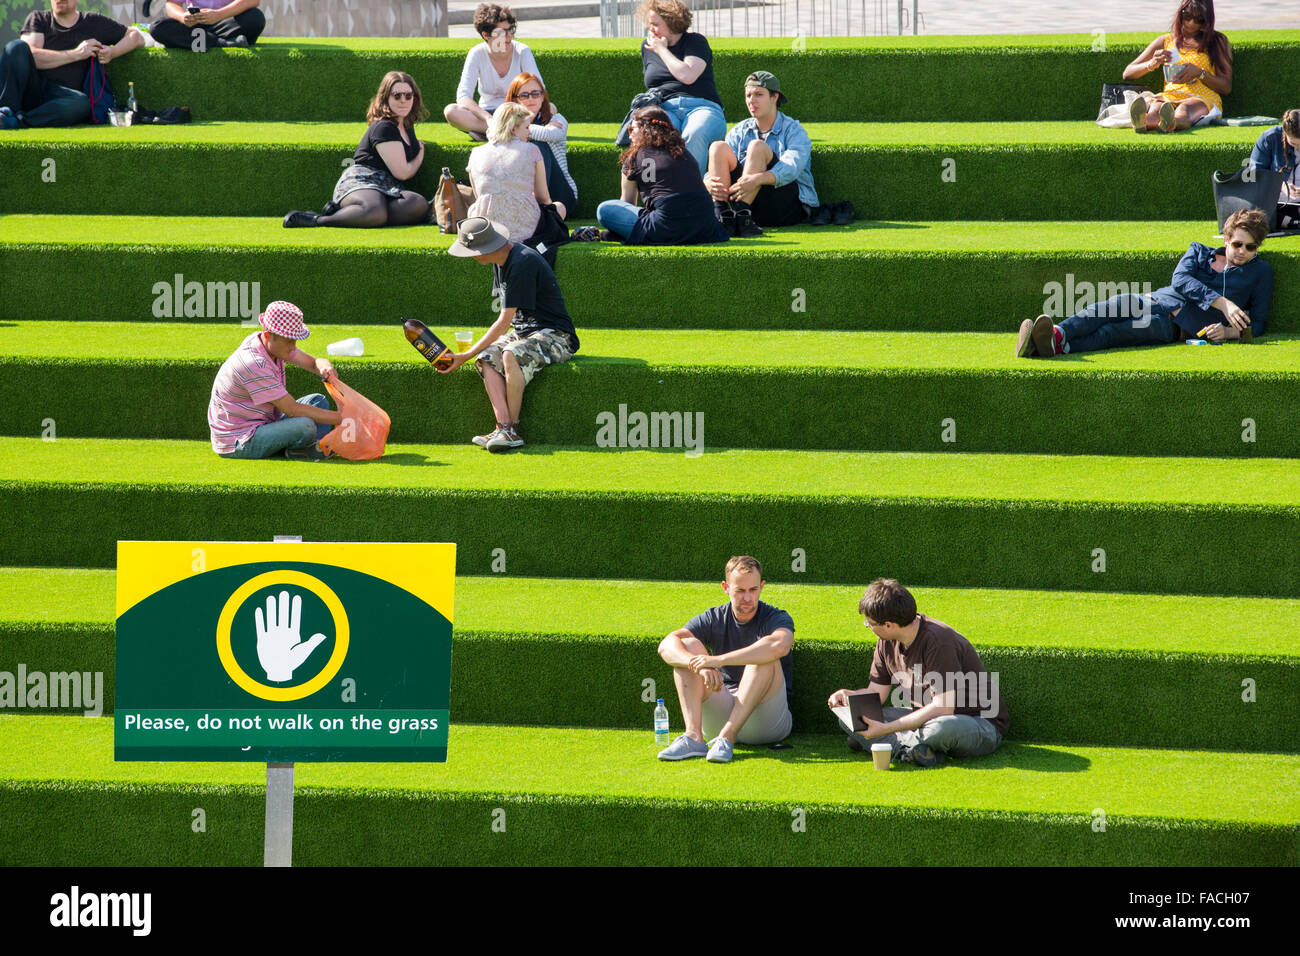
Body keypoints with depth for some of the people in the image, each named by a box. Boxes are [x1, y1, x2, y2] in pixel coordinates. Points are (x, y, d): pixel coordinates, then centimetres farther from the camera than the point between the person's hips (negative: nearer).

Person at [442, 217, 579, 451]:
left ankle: (513, 429, -26)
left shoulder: (523, 263, -22)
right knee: (487, 358, -19)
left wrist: (467, 355, -18)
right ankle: (503, 426, -33)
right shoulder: (501, 260, 9)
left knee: (511, 356, -36)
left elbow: (504, 322, -21)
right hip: (522, 332, 9)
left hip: (554, 335, -9)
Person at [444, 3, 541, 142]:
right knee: (451, 111, -29)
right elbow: (463, 96, -18)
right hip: (487, 113, 0)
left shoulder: (522, 52, -7)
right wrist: (488, 118, -36)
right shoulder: (477, 54, -9)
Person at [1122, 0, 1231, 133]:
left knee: (1184, 109, -42)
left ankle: (1169, 124, -79)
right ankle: (1143, 122, -76)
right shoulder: (1166, 41, 26)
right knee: (1155, 106, -39)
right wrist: (1152, 64, 0)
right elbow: (1127, 73, 22)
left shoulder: (1217, 41, 20)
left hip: (1203, 99, -2)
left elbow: (1226, 87, 11)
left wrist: (1199, 73, -7)